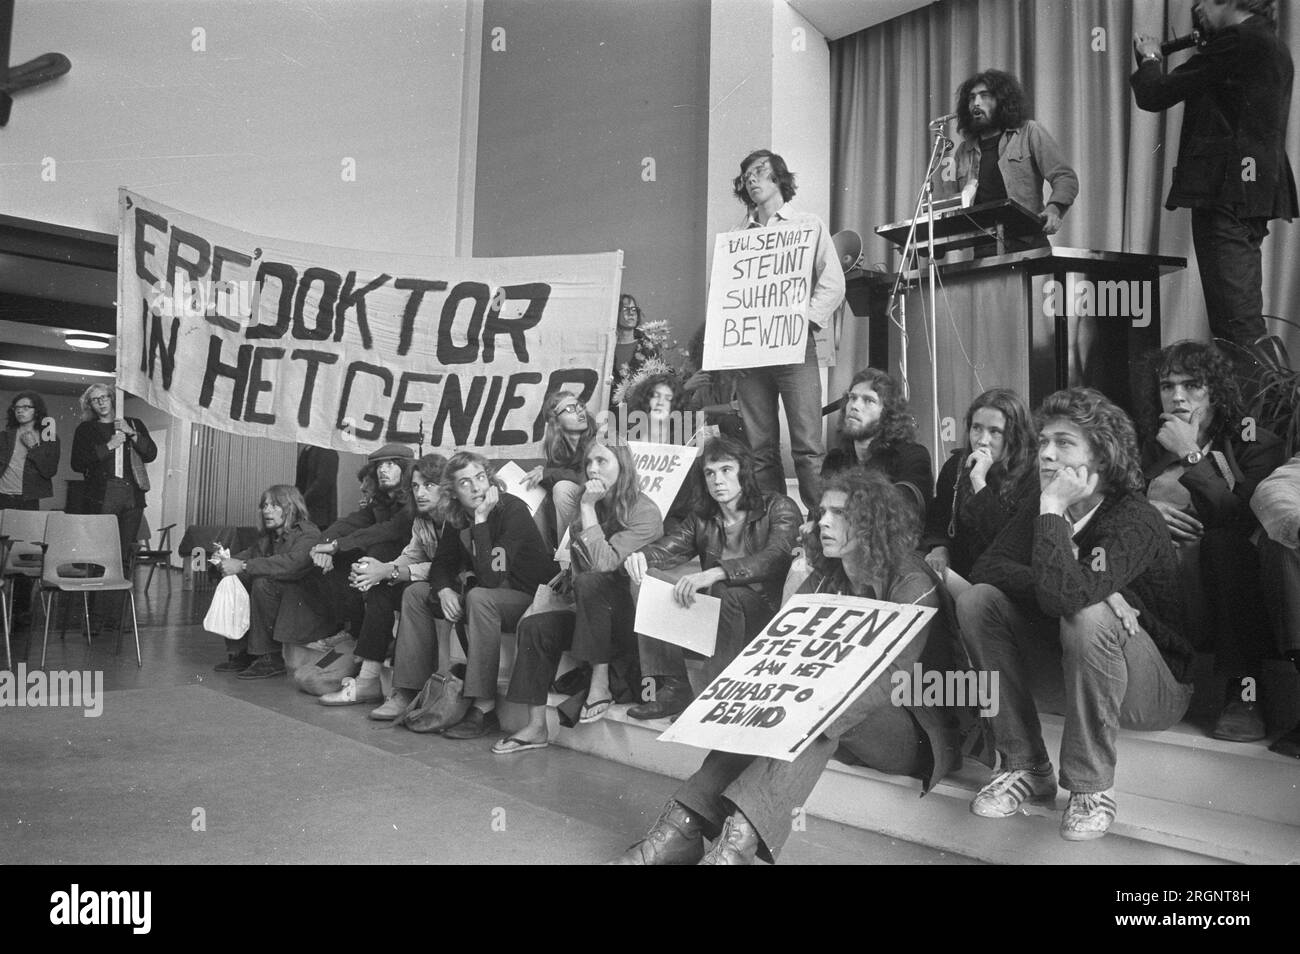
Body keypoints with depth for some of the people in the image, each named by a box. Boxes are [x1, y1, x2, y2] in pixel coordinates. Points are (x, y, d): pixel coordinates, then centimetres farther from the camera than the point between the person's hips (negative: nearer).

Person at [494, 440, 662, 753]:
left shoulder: (644, 512, -13)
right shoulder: (598, 505, 11)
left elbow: (603, 563, -26)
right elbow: (576, 567, 19)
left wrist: (588, 509, -21)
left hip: (634, 617, -7)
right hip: (597, 614, 7)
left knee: (589, 583, -33)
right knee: (533, 627, -12)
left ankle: (601, 684, -23)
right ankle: (536, 728, -8)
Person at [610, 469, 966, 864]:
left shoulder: (912, 585, -12)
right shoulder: (823, 580, 10)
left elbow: (893, 675, -24)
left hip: (905, 727, -5)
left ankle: (738, 841, -45)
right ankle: (684, 824, -33)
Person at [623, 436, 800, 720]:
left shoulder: (778, 508, -5)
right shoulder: (702, 518, 12)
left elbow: (774, 558, -23)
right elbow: (667, 549, 0)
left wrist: (713, 574, -38)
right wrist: (640, 556, -26)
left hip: (764, 615, -5)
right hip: (711, 615, 6)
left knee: (725, 592, -34)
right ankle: (673, 688, -12)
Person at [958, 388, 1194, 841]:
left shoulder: (1137, 520, -23)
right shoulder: (1037, 506, -2)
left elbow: (1066, 595, -40)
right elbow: (985, 568, -16)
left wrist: (1053, 507, -31)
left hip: (1157, 692, -6)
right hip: (1067, 678, 6)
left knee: (1087, 617, -36)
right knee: (978, 600, -14)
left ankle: (1093, 787, -16)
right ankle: (1026, 768, -6)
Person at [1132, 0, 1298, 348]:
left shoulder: (1236, 42, -10)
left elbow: (1154, 96, -12)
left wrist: (1149, 60, 8)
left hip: (1226, 192, -10)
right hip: (1258, 188, 10)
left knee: (1237, 321, -12)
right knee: (1241, 311, 16)